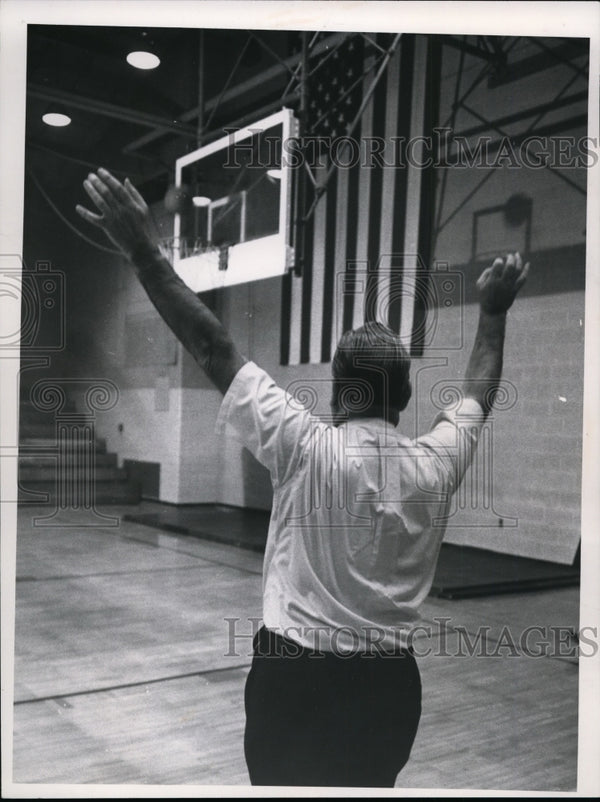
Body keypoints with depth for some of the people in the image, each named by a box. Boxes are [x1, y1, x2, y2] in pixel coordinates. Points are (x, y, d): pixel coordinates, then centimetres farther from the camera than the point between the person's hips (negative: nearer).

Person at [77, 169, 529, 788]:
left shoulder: (308, 448, -15)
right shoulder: (437, 464, -4)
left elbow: (213, 349, -14)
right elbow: (478, 394, 16)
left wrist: (143, 251, -9)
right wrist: (492, 311, 30)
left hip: (294, 672, -3)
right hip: (389, 682, 4)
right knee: (372, 785, 21)